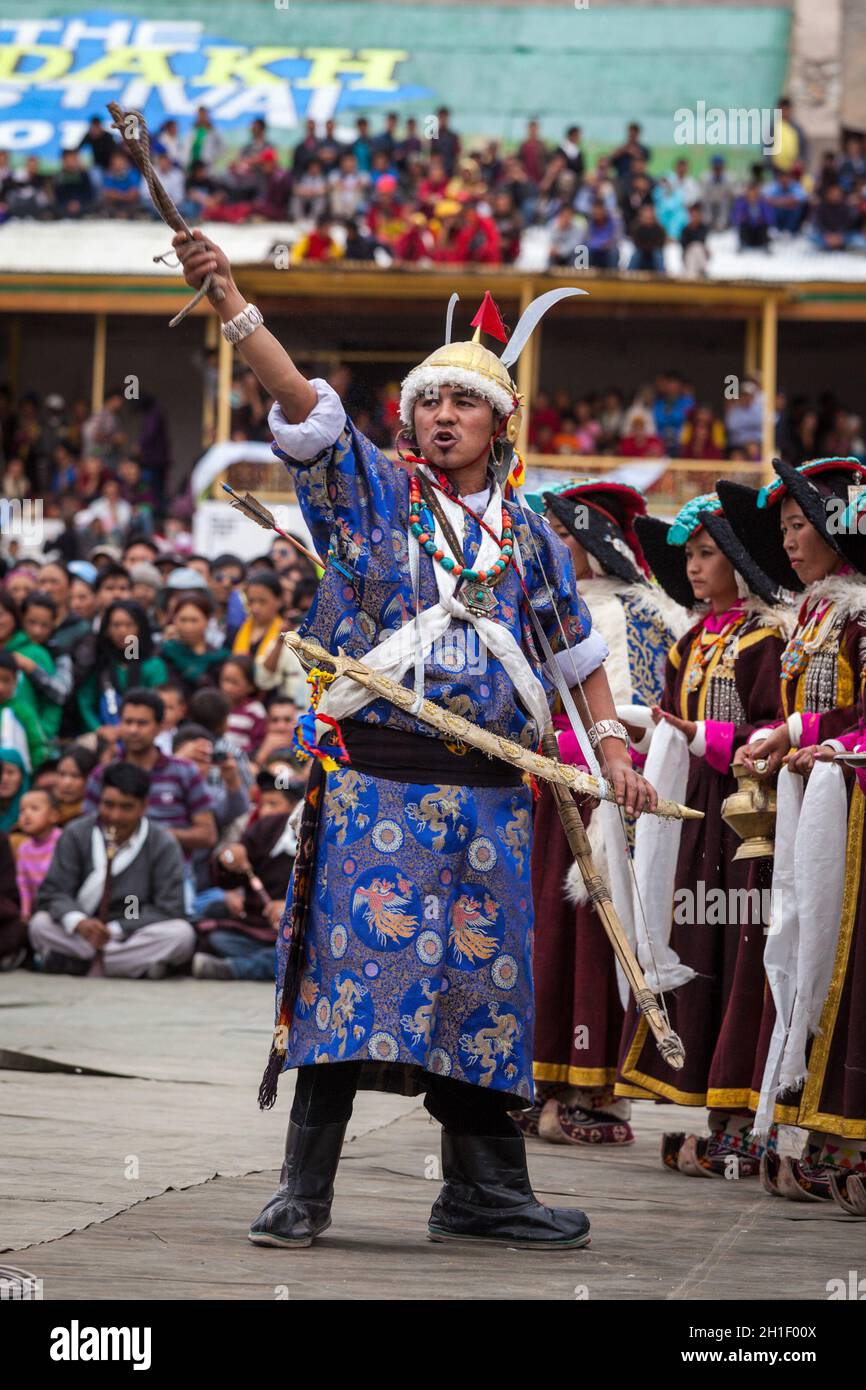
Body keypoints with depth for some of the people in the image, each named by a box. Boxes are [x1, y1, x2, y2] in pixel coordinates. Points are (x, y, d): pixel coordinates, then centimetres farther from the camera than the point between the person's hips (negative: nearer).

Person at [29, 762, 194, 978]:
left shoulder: (163, 845, -7)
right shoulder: (76, 835, -3)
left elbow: (168, 909, -12)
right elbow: (53, 892, -9)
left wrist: (114, 930, -22)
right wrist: (78, 922, -32)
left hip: (135, 936, -1)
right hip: (81, 937, 1)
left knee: (181, 933, -30)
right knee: (40, 924, -27)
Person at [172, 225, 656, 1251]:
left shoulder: (528, 538, 15)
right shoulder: (372, 492, 6)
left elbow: (578, 647, 25)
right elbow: (301, 404, -7)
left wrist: (609, 743, 16)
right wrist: (230, 302, -20)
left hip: (489, 790, 3)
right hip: (375, 775, -3)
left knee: (485, 977, 4)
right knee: (353, 963, -10)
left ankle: (483, 1189, 12)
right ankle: (304, 1189, -7)